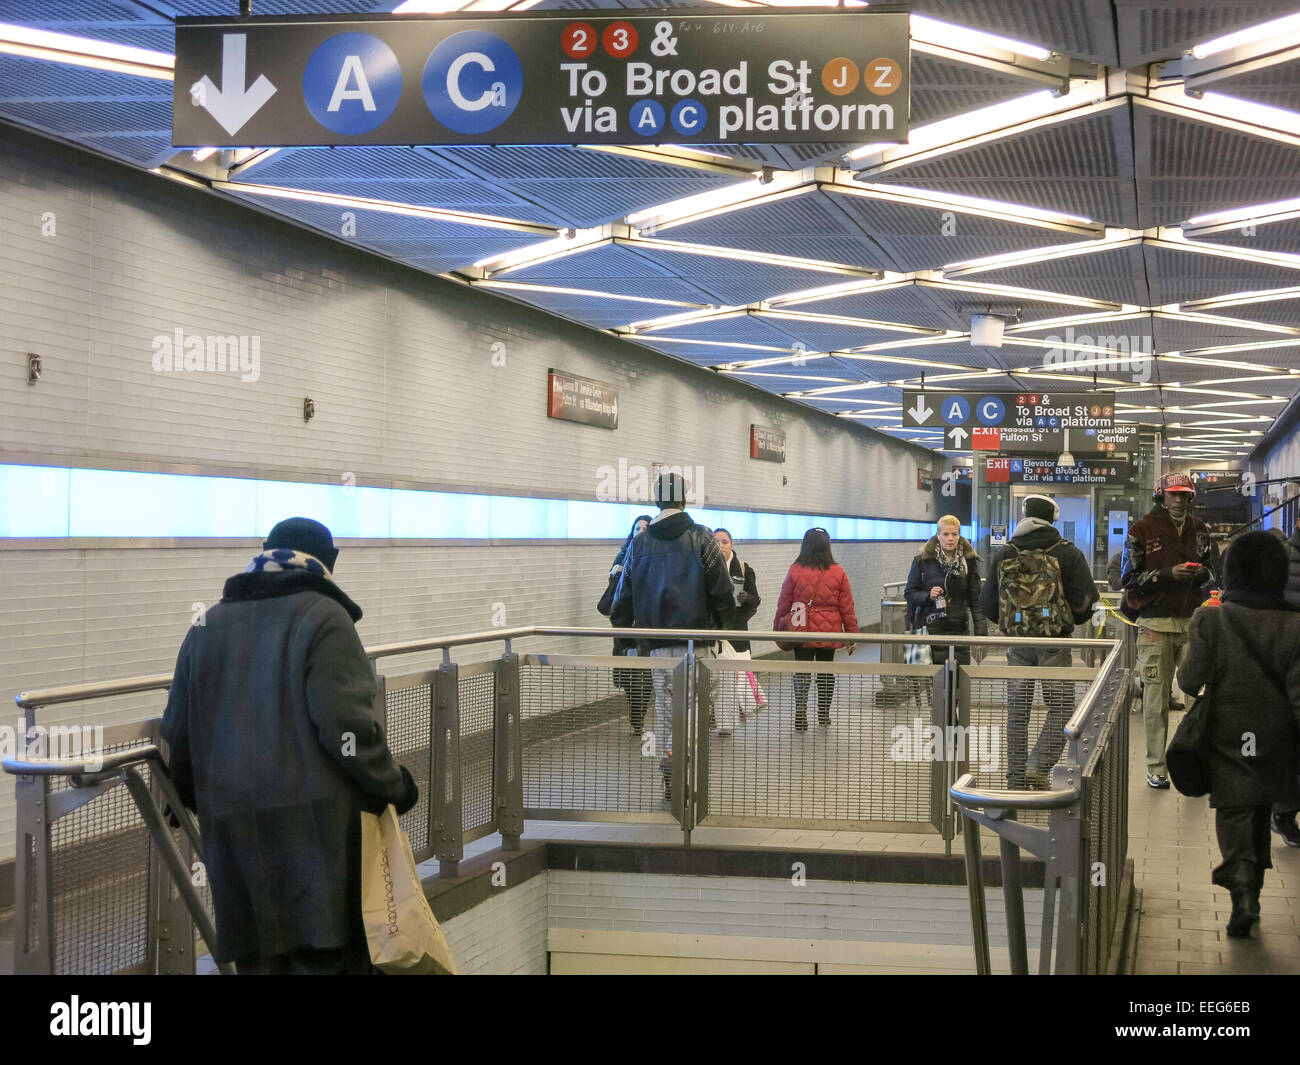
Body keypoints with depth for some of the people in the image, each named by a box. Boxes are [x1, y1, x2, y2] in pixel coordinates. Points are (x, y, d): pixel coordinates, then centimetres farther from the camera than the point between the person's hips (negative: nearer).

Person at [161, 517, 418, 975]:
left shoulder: (206, 627, 17)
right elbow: (346, 724, -12)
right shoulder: (322, 616, -3)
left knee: (258, 957, 11)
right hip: (314, 825, -6)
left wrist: (193, 796, 34)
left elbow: (177, 733, 19)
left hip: (231, 832, 6)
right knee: (329, 954, -5)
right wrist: (393, 784, 2)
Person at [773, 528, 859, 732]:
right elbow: (847, 608, 0)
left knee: (801, 672, 4)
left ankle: (800, 716, -3)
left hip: (802, 631, -1)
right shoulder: (838, 573, -4)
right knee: (825, 671, 14)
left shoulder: (795, 572, -6)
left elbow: (783, 605, 0)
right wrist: (852, 634, 7)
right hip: (829, 632, 1)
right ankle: (823, 715, 22)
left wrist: (778, 630, 11)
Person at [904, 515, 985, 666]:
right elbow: (909, 594, 4)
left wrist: (981, 631, -1)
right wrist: (928, 596, -15)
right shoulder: (922, 560, 0)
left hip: (958, 630, 2)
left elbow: (975, 600, 7)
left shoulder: (969, 561, 5)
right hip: (929, 630, -1)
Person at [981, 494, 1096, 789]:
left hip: (1017, 642, 3)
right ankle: (1038, 767, -9)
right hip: (1054, 643, -3)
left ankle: (1016, 777, 14)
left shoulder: (1004, 555, 7)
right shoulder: (1066, 553, -2)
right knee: (1060, 707, 5)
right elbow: (1085, 599, -5)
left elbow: (987, 602, 10)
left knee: (1017, 710, 11)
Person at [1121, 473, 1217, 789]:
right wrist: (1168, 575, -15)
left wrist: (1203, 573, -3)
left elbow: (1212, 571, 21)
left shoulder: (1199, 529, 12)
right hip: (1156, 624, -3)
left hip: (1193, 621, 3)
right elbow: (1130, 579, -3)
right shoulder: (1142, 532, 0)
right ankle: (1156, 767, 5)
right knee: (1156, 698, -1)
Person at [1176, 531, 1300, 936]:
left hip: (1228, 738, -2)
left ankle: (1241, 881, -22)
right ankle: (1251, 890, 26)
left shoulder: (1210, 621, -12)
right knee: (1261, 813, 19)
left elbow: (1190, 681, -10)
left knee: (1233, 810, 3)